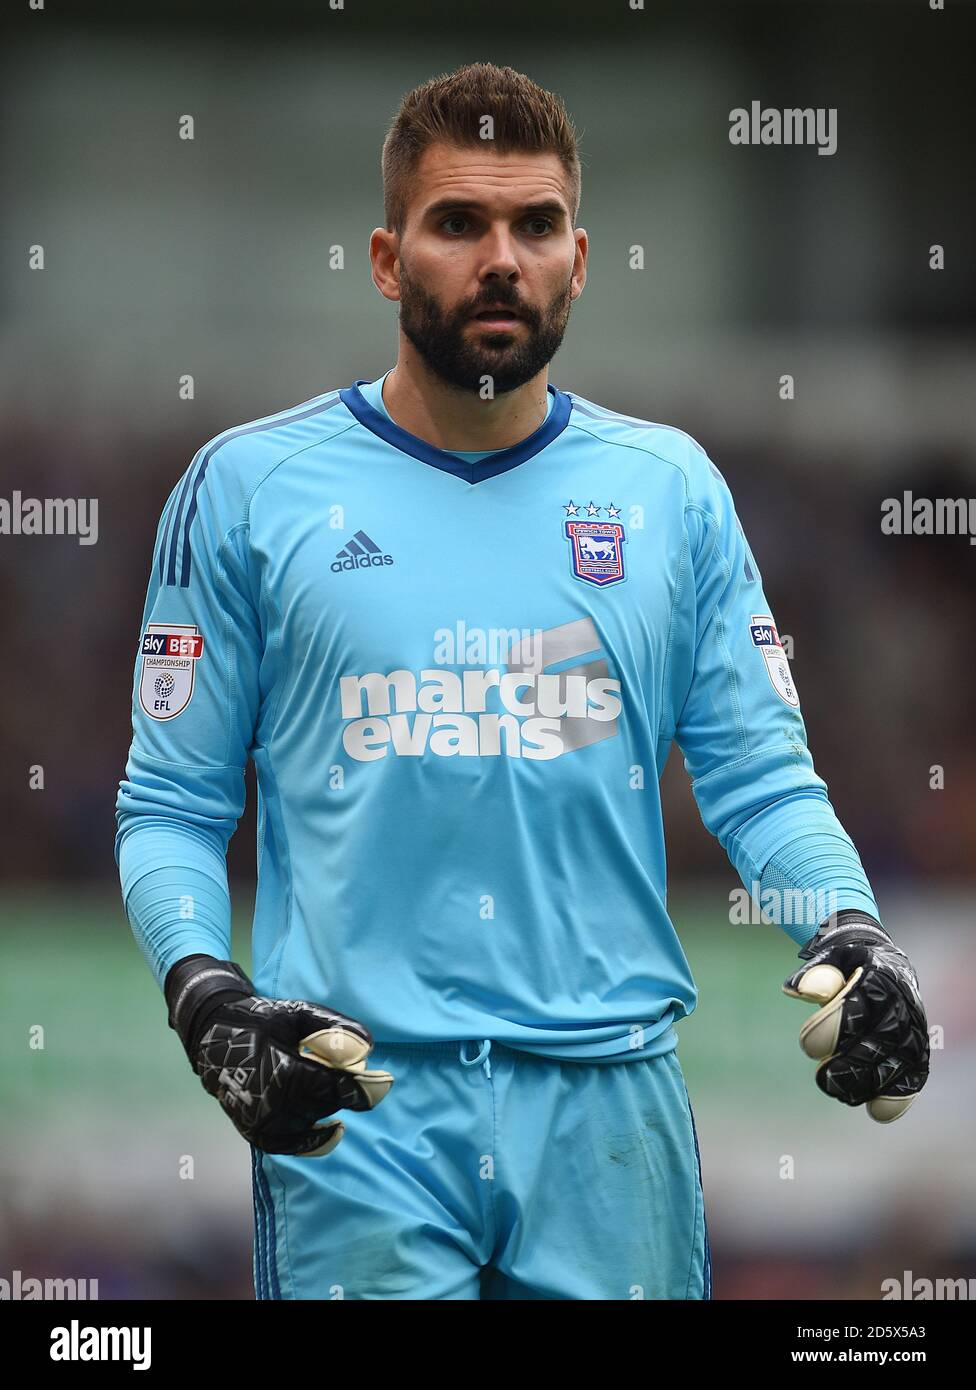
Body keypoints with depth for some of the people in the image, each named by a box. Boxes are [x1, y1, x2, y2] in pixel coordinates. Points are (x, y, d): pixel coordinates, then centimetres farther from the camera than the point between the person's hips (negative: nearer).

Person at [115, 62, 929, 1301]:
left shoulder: (670, 488, 9)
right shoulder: (249, 488, 3)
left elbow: (760, 775, 8)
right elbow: (171, 804, 4)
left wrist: (846, 929, -12)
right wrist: (204, 991, -14)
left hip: (610, 1093, 2)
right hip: (359, 1100, -2)